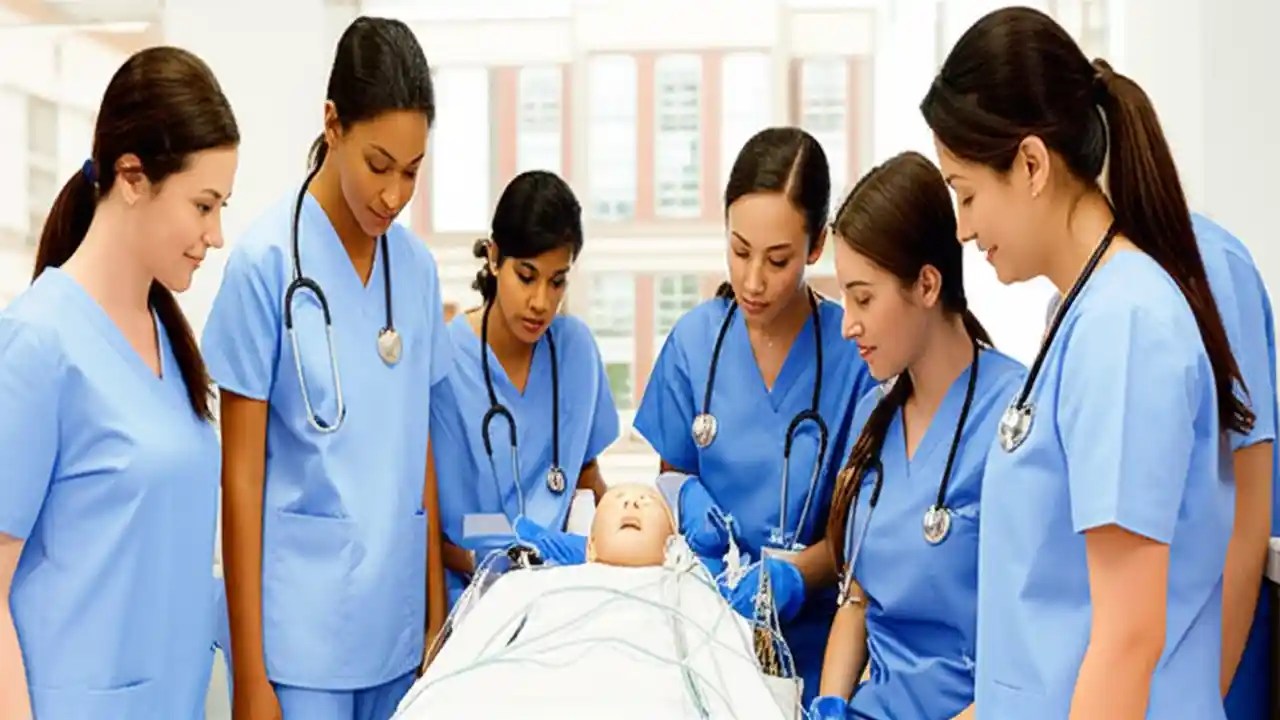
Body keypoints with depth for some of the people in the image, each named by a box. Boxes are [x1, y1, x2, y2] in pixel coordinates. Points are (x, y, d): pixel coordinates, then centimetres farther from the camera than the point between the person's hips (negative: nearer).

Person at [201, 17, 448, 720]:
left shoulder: (417, 266, 4)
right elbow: (241, 472, -8)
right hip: (300, 630, -4)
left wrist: (436, 611, 10)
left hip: (395, 625, 5)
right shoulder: (268, 258, -10)